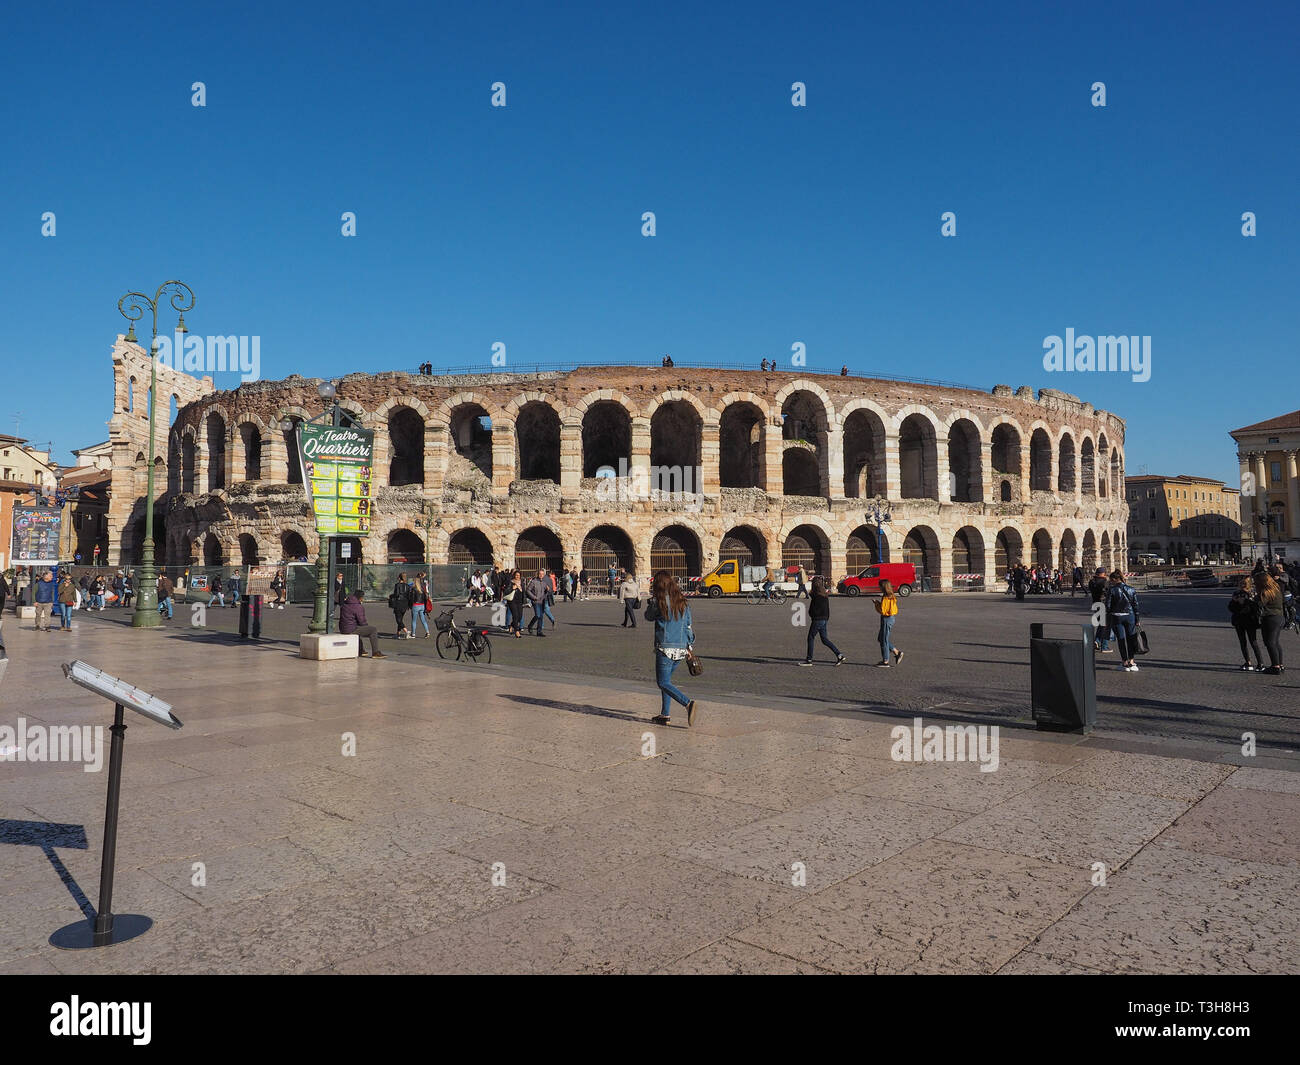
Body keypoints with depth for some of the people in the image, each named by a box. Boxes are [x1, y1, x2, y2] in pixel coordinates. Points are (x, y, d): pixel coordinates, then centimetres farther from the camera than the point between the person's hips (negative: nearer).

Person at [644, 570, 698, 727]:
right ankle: (665, 715, 19)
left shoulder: (659, 602, -10)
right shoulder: (682, 602, 7)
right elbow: (688, 625, 10)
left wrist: (651, 599, 19)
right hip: (681, 648, 6)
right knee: (666, 679, 19)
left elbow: (648, 616, 8)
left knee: (663, 682, 0)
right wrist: (689, 646, 17)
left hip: (665, 648, -6)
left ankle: (688, 703, -19)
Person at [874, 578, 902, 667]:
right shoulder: (892, 597, 9)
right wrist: (878, 603, 9)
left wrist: (876, 603, -9)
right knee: (881, 638, 19)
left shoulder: (886, 598, -20)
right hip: (892, 618, 10)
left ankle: (885, 662, 7)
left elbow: (882, 611, -22)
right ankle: (897, 653, 19)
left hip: (886, 619, -10)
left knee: (884, 640, 0)